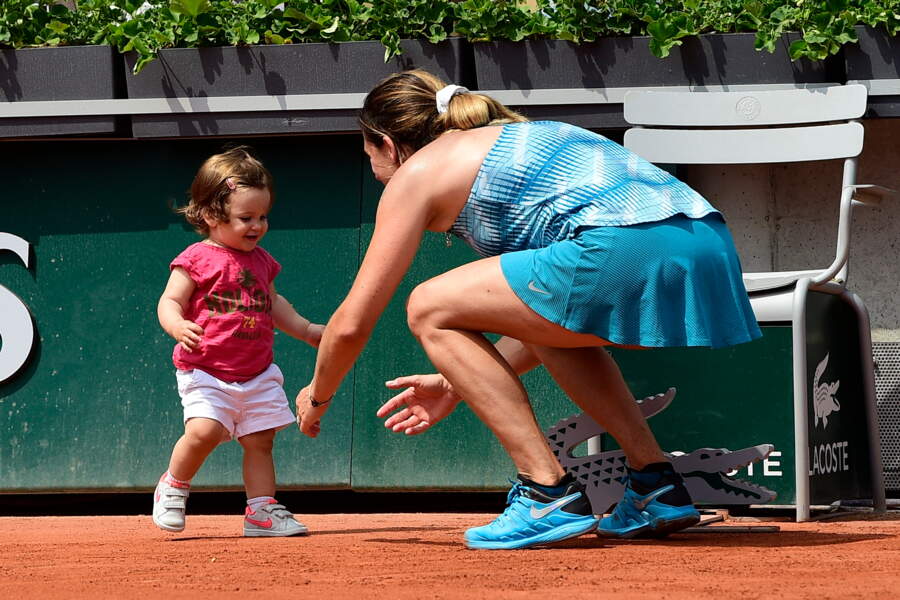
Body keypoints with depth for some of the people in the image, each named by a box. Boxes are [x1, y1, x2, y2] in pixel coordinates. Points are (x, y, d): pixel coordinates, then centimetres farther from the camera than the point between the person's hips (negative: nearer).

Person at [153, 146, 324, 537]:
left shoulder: (261, 261, 13)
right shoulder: (197, 259, -7)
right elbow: (169, 302, -10)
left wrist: (306, 330, 25)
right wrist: (179, 327, -30)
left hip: (258, 373, 6)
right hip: (206, 371, -6)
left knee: (260, 440, 4)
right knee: (204, 430, -22)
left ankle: (261, 512, 13)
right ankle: (173, 487, 3)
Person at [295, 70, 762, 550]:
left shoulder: (417, 172, 13)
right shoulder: (517, 140, 35)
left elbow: (352, 322, 14)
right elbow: (548, 313, 38)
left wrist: (316, 395, 33)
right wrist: (458, 384, 44)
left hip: (629, 252, -9)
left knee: (430, 309, 3)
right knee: (543, 310, 35)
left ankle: (549, 496, -3)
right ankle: (656, 487, 25)